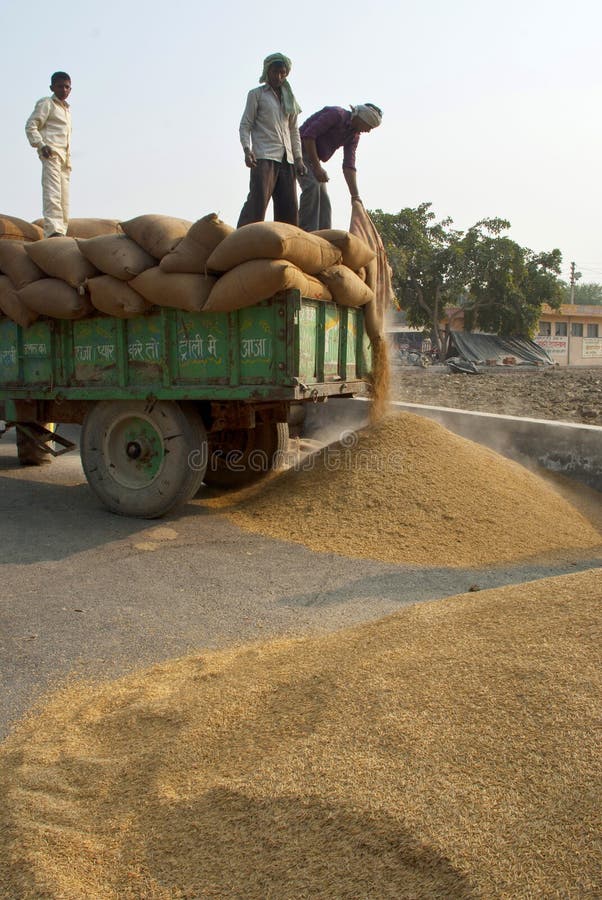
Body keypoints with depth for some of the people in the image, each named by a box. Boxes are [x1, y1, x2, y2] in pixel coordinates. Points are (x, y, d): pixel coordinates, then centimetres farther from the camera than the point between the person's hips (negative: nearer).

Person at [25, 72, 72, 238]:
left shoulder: (67, 109, 27)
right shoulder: (46, 104, 5)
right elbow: (31, 126, -3)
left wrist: (68, 159, 17)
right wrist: (41, 144, -18)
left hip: (64, 156, 8)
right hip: (51, 152, -8)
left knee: (64, 197, 0)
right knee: (52, 190, -22)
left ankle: (61, 230, -2)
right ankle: (53, 230, -33)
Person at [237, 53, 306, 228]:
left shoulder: (289, 99, 23)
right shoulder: (256, 94, 10)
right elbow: (245, 125, 4)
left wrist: (298, 158, 11)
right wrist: (247, 149, -12)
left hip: (286, 159, 5)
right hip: (263, 156, -5)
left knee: (289, 207, -2)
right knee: (257, 201, -18)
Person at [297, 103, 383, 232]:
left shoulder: (354, 136, 4)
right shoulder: (337, 114, -19)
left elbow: (349, 166, 0)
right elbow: (308, 135, -24)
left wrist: (355, 196, -9)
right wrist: (317, 167, -24)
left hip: (314, 157, 9)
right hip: (302, 148, -9)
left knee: (324, 200, 2)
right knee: (312, 186, -27)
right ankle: (307, 234, -31)